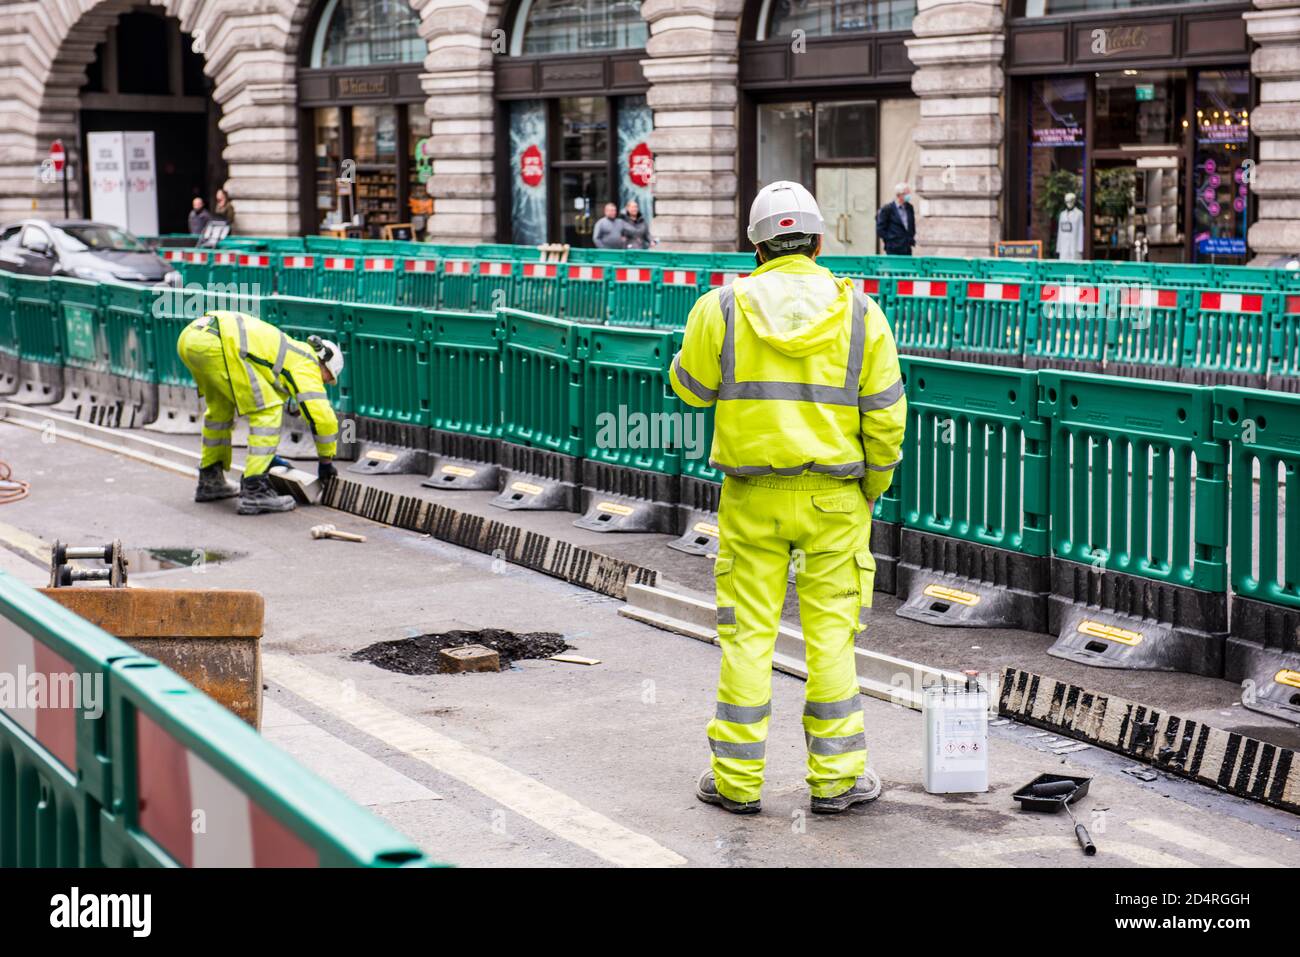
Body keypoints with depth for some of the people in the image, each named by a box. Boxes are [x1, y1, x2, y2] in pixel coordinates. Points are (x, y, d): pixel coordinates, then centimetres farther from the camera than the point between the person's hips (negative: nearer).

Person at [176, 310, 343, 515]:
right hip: (216, 343, -10)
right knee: (267, 409, -2)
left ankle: (210, 481, 36)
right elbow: (322, 418, 1)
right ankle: (255, 492, -4)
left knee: (220, 406, 30)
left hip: (190, 335, 10)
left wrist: (268, 453, 49)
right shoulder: (306, 365, 8)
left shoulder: (288, 353, 35)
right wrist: (326, 461, 16)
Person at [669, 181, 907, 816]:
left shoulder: (722, 309, -6)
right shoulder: (859, 314, -4)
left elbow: (690, 385, 8)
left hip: (752, 498, 0)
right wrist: (873, 487, 12)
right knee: (830, 632, 7)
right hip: (833, 499, 0)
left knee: (747, 633, 7)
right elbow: (886, 415, -3)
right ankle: (835, 778, 12)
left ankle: (737, 779, 11)